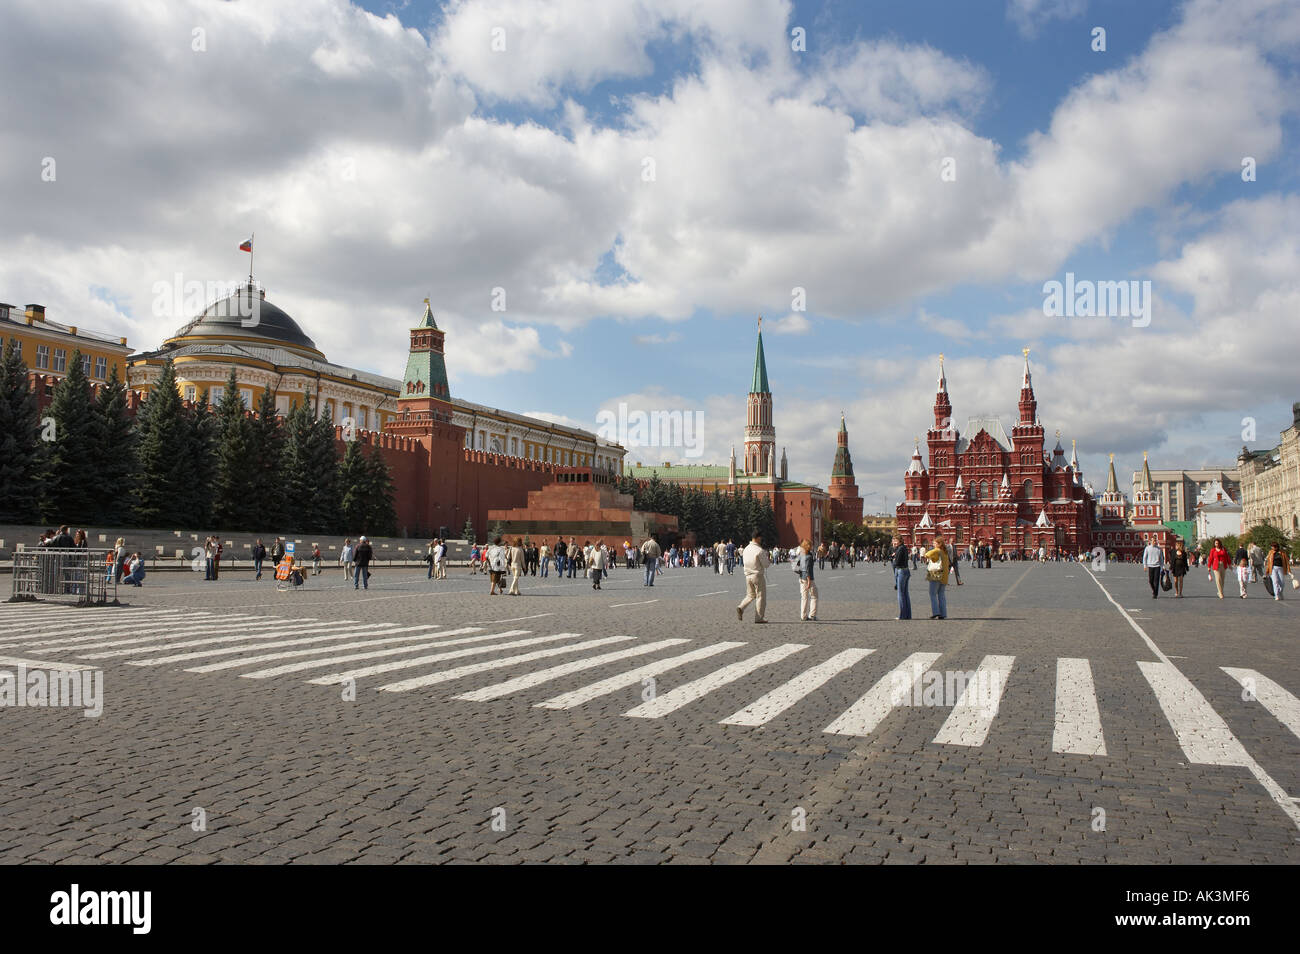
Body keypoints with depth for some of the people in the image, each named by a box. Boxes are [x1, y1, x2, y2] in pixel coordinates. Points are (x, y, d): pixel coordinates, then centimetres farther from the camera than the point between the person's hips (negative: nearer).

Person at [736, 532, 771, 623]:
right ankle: (759, 618, 8)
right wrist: (769, 560, 11)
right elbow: (766, 564, -12)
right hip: (758, 575, -6)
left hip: (748, 575, 6)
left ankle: (741, 607, -6)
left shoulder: (746, 549, 6)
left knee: (750, 595, 18)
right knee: (760, 596, 5)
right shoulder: (760, 550, -15)